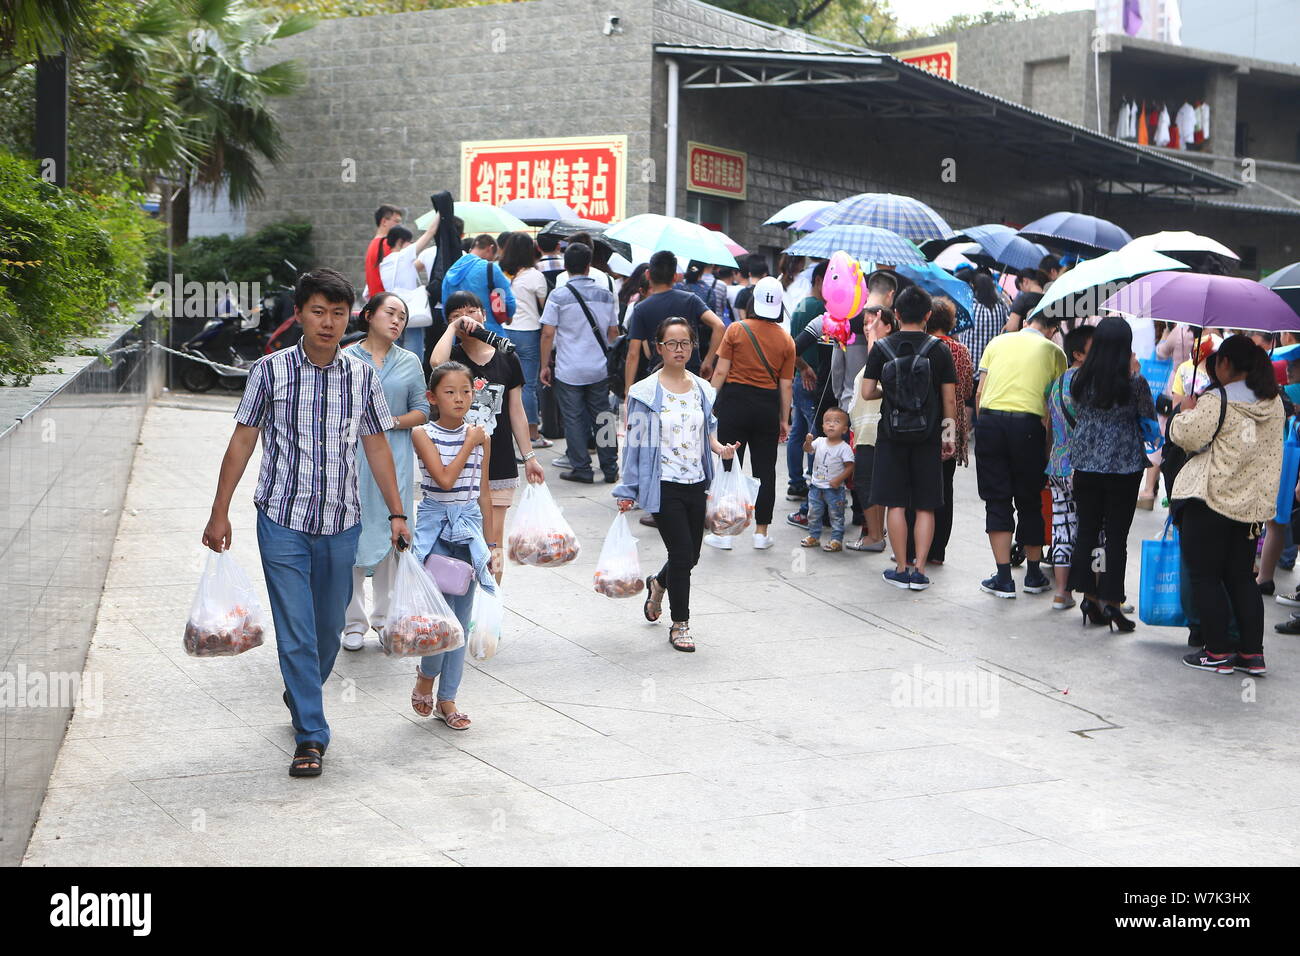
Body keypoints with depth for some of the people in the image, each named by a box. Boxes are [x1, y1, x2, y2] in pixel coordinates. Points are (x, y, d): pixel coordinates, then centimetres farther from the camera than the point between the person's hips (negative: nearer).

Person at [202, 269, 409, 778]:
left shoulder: (362, 377, 4)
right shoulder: (270, 370, -3)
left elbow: (376, 446, 11)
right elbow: (242, 440, 2)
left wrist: (396, 513, 8)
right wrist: (220, 512, 1)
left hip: (341, 524, 3)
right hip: (283, 521, -3)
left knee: (330, 626, 13)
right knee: (296, 631, -6)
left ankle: (301, 696, 40)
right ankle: (311, 736, -1)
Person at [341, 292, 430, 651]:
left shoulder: (410, 362, 10)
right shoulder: (345, 360, 3)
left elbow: (422, 410, 8)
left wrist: (392, 422, -8)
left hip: (395, 459, 2)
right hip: (353, 457, -2)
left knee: (392, 534, 1)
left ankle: (386, 617, 14)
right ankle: (354, 621, 7)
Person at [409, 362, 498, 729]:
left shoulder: (480, 437, 6)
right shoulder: (423, 434, -5)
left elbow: (483, 494, 11)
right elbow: (444, 479, -18)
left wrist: (491, 543, 10)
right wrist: (469, 444, -11)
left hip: (469, 526, 4)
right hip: (435, 524, -4)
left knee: (462, 615, 6)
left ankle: (447, 698, 15)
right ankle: (425, 678, 16)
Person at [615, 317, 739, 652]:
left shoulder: (703, 390, 7)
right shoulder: (646, 392, -7)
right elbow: (634, 443, -5)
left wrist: (721, 448, -4)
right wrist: (627, 492, -5)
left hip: (697, 485, 5)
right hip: (665, 486, -5)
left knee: (690, 556, 13)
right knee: (682, 554, -7)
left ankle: (658, 584, 46)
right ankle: (680, 625, 10)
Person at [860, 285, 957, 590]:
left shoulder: (881, 348, -2)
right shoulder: (939, 349, -3)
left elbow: (867, 392, -4)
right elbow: (949, 398, -2)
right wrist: (949, 433, 8)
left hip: (892, 434, 0)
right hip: (927, 436, 0)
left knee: (896, 505, 5)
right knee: (925, 507, 6)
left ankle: (901, 569, 9)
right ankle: (919, 571, 3)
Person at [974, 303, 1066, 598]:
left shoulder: (997, 342, 16)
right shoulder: (1053, 352, 10)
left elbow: (980, 392, 12)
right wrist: (1051, 444, 16)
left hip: (989, 419, 1)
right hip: (1028, 423, -1)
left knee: (997, 500, 6)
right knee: (1030, 501, 12)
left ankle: (1004, 578, 3)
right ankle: (1033, 575, 23)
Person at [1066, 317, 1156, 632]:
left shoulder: (1081, 379, -1)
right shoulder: (1134, 382, -12)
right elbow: (1150, 418, -1)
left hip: (1086, 463, 4)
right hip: (1124, 466, -3)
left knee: (1086, 529, 12)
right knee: (1116, 535, 2)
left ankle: (1088, 595, 15)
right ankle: (1110, 601, 2)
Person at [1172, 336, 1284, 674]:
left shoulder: (1216, 401, -15)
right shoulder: (1274, 403, 8)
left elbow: (1187, 436, -14)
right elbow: (1269, 448, 16)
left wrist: (1186, 410, 2)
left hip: (1210, 501, -7)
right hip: (1252, 504, 7)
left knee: (1205, 577, 3)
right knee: (1241, 578, 13)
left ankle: (1218, 652, 4)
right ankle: (1252, 653, 12)